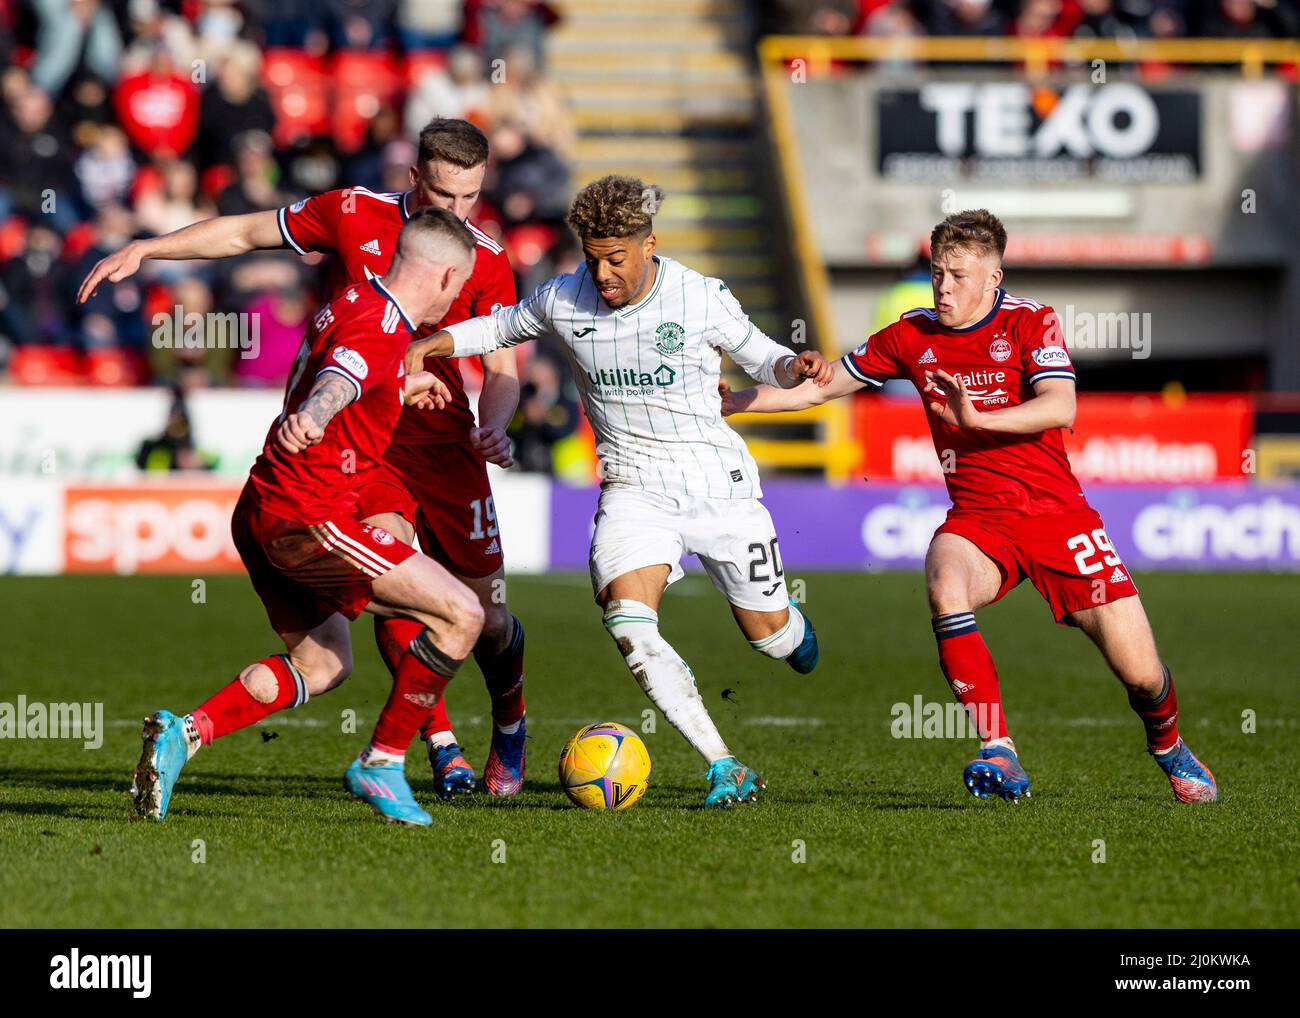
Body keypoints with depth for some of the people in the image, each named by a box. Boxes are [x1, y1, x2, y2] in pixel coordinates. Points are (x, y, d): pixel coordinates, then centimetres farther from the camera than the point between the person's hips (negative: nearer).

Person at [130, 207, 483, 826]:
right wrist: (310, 419, -56)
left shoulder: (352, 304, 16)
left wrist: (399, 393, 41)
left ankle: (183, 733, 9)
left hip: (261, 514, 11)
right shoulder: (380, 328, -14)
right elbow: (336, 382, -36)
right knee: (460, 614, -11)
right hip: (309, 518, -11)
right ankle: (381, 764, -3)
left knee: (322, 664, 23)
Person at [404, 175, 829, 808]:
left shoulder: (702, 298, -10)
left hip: (716, 477, -1)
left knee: (767, 634, 7)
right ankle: (726, 770, -20)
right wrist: (433, 343, 1)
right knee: (627, 621, -25)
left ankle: (790, 625, 51)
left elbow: (758, 356, 5)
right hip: (633, 484, 1)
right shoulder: (562, 301, -5)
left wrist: (795, 367, -17)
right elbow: (504, 327, 15)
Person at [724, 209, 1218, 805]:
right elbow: (819, 386, 13)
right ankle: (999, 755, -31)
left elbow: (1060, 407, -21)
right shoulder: (912, 336, 5)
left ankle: (1168, 747, 30)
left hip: (1056, 510, -2)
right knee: (944, 587, -36)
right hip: (975, 517, 2)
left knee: (1140, 672, -6)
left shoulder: (1030, 322, -5)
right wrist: (732, 401, 3)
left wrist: (975, 417, -35)